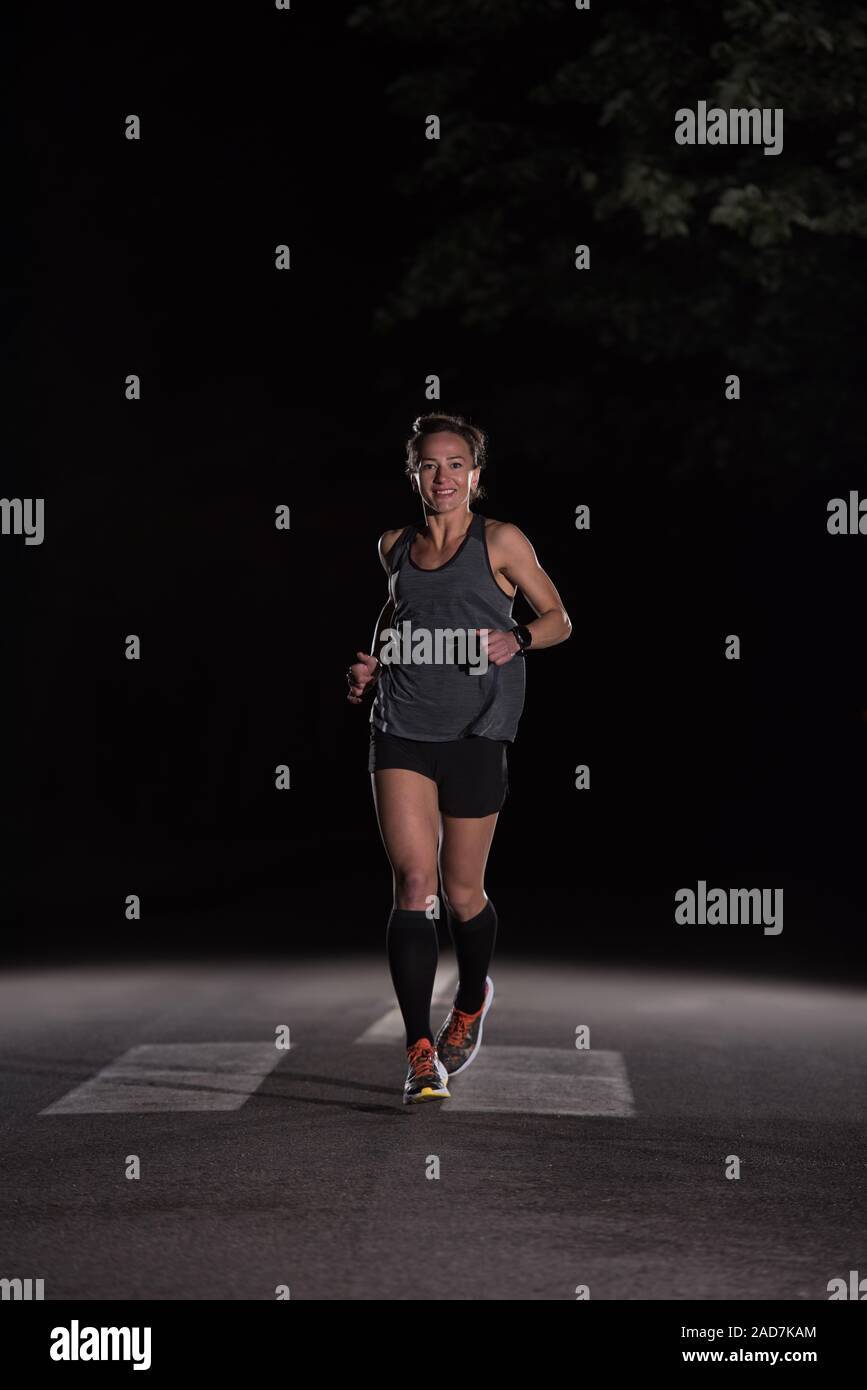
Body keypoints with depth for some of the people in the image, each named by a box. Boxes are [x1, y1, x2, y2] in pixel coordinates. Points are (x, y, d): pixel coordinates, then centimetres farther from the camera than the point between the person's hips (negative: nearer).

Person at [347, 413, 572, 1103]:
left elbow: (558, 618, 6)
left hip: (476, 733, -2)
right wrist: (372, 663, 13)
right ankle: (422, 1053, -9)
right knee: (414, 882, -12)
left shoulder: (500, 541, 0)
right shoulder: (396, 546, 11)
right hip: (401, 728, 2)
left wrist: (516, 639, -13)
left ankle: (470, 1002, 40)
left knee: (462, 891, 7)